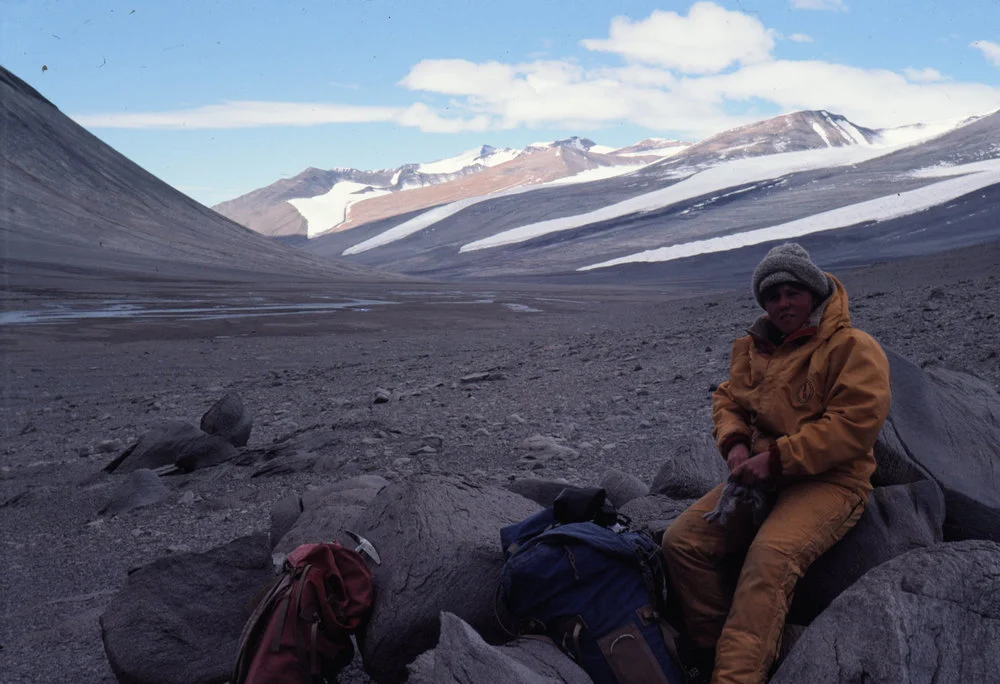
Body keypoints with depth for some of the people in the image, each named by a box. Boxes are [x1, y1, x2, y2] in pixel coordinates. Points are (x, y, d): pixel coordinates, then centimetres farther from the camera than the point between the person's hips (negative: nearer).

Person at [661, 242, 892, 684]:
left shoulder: (853, 348, -7)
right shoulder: (756, 348, 15)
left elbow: (855, 424, -17)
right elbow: (728, 400, 22)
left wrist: (776, 458, -20)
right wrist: (735, 443, -3)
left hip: (829, 482, -7)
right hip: (760, 477, 7)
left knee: (770, 559, -34)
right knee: (682, 541, -12)